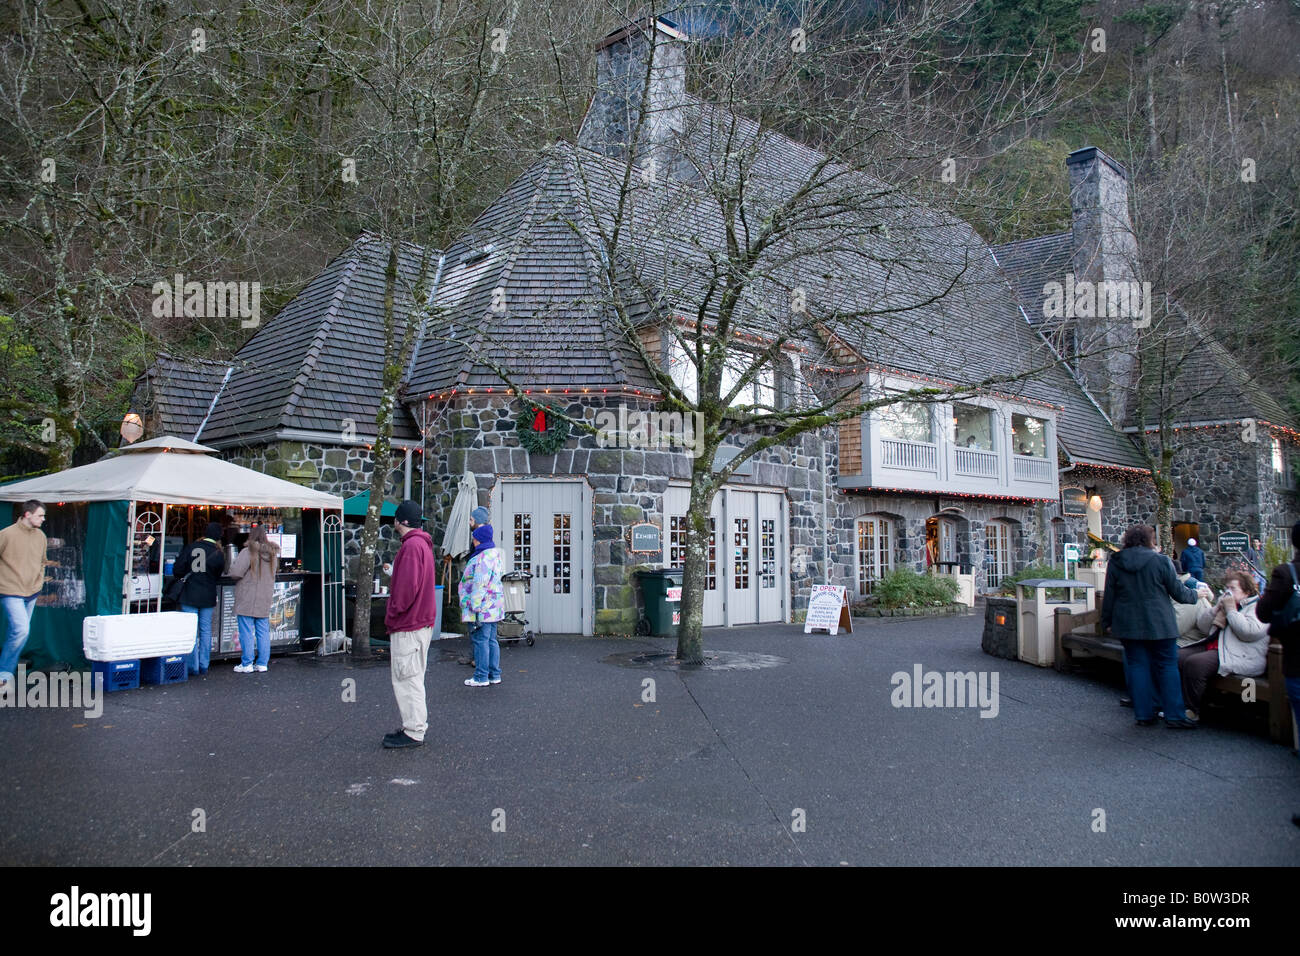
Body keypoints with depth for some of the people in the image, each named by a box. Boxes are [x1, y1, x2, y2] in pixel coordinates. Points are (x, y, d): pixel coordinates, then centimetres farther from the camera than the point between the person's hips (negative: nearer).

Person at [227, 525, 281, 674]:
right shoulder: (272, 553, 8)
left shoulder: (248, 552, -13)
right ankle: (263, 663, 12)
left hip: (247, 600, -6)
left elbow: (235, 572, -17)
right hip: (265, 600, 6)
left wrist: (233, 566, 3)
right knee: (263, 632, 9)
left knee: (247, 632, 1)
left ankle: (246, 664, 5)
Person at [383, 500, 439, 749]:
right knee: (412, 677, 17)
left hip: (408, 625, -10)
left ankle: (414, 732, 1)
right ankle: (416, 725, 24)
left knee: (406, 678, -4)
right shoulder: (423, 543, 15)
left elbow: (408, 586, -25)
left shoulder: (412, 545, -17)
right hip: (422, 619, 10)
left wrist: (392, 615, -13)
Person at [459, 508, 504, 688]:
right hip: (493, 606, 10)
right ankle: (494, 674, 18)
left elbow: (480, 584, -22)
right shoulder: (494, 553, 12)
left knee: (481, 639, -4)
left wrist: (476, 607, -22)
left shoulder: (484, 557, -18)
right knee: (491, 639, 13)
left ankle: (481, 677, 0)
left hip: (483, 606, -10)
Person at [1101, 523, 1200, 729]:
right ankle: (1173, 716, 5)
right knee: (1167, 666, 5)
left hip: (1129, 626, 3)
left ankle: (1144, 715, 9)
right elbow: (1177, 592, 0)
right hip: (1159, 625, -2)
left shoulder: (1115, 563, 1)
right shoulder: (1161, 561, -7)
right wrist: (1195, 595, 20)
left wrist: (1107, 621, 13)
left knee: (1137, 666, 7)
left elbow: (1109, 596, 4)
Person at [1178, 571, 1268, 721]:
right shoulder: (1225, 603, 23)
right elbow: (1202, 627, 18)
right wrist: (1217, 608, 5)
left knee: (1194, 663, -31)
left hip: (1241, 657, -9)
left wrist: (1231, 609, -10)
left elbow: (1249, 632, -21)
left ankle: (1192, 711, -19)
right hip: (1213, 647, 9)